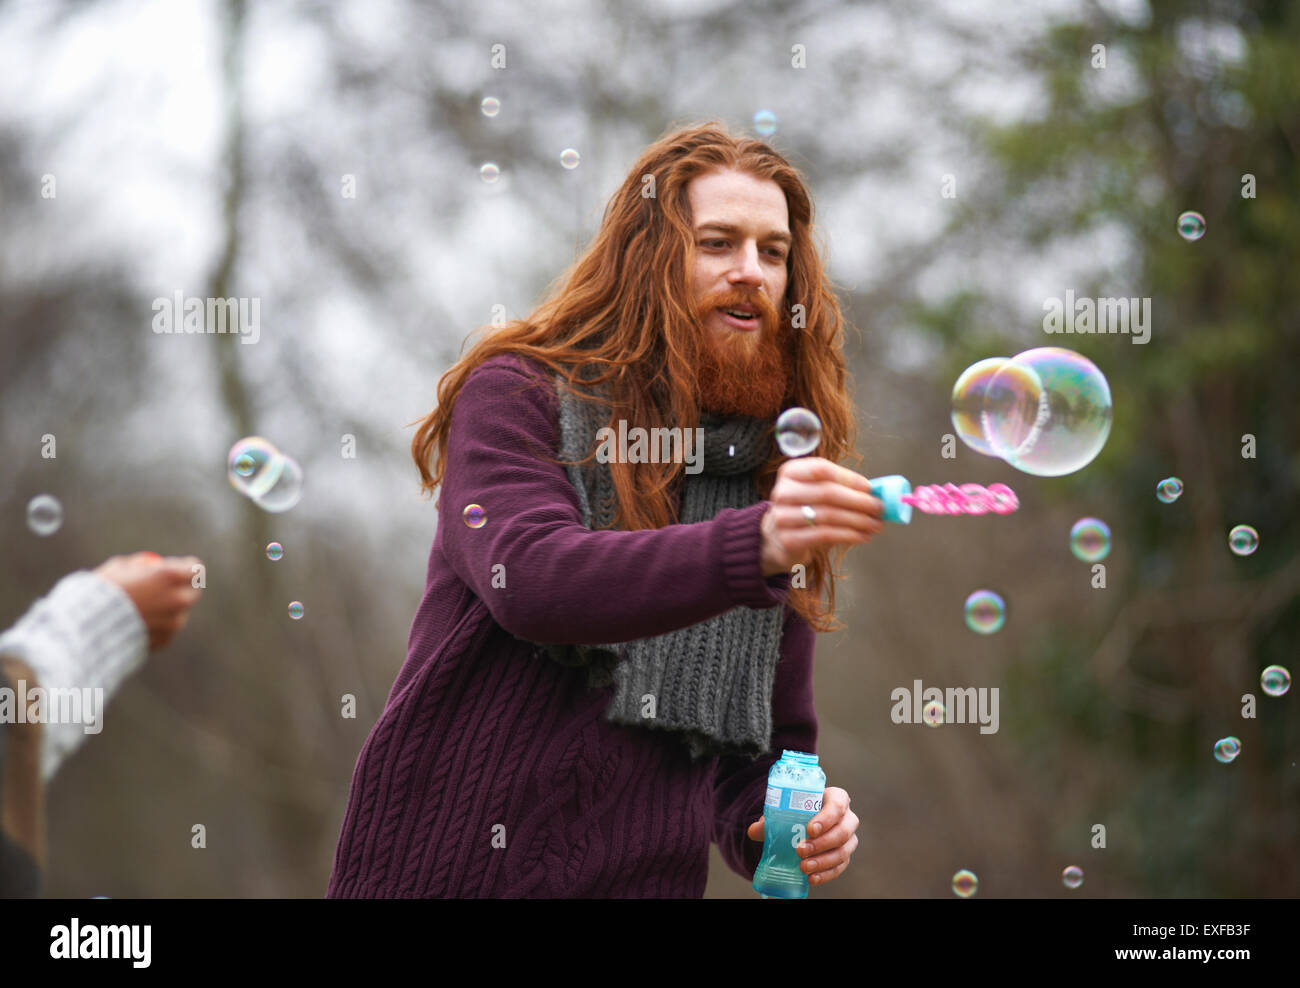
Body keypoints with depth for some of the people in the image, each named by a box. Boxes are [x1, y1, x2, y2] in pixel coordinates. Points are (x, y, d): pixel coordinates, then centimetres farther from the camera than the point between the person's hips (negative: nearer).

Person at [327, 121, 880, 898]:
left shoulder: (777, 471, 10)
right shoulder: (518, 396, -2)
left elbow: (770, 743, 15)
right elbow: (531, 581, -21)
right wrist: (755, 545, -33)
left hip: (648, 877, 4)